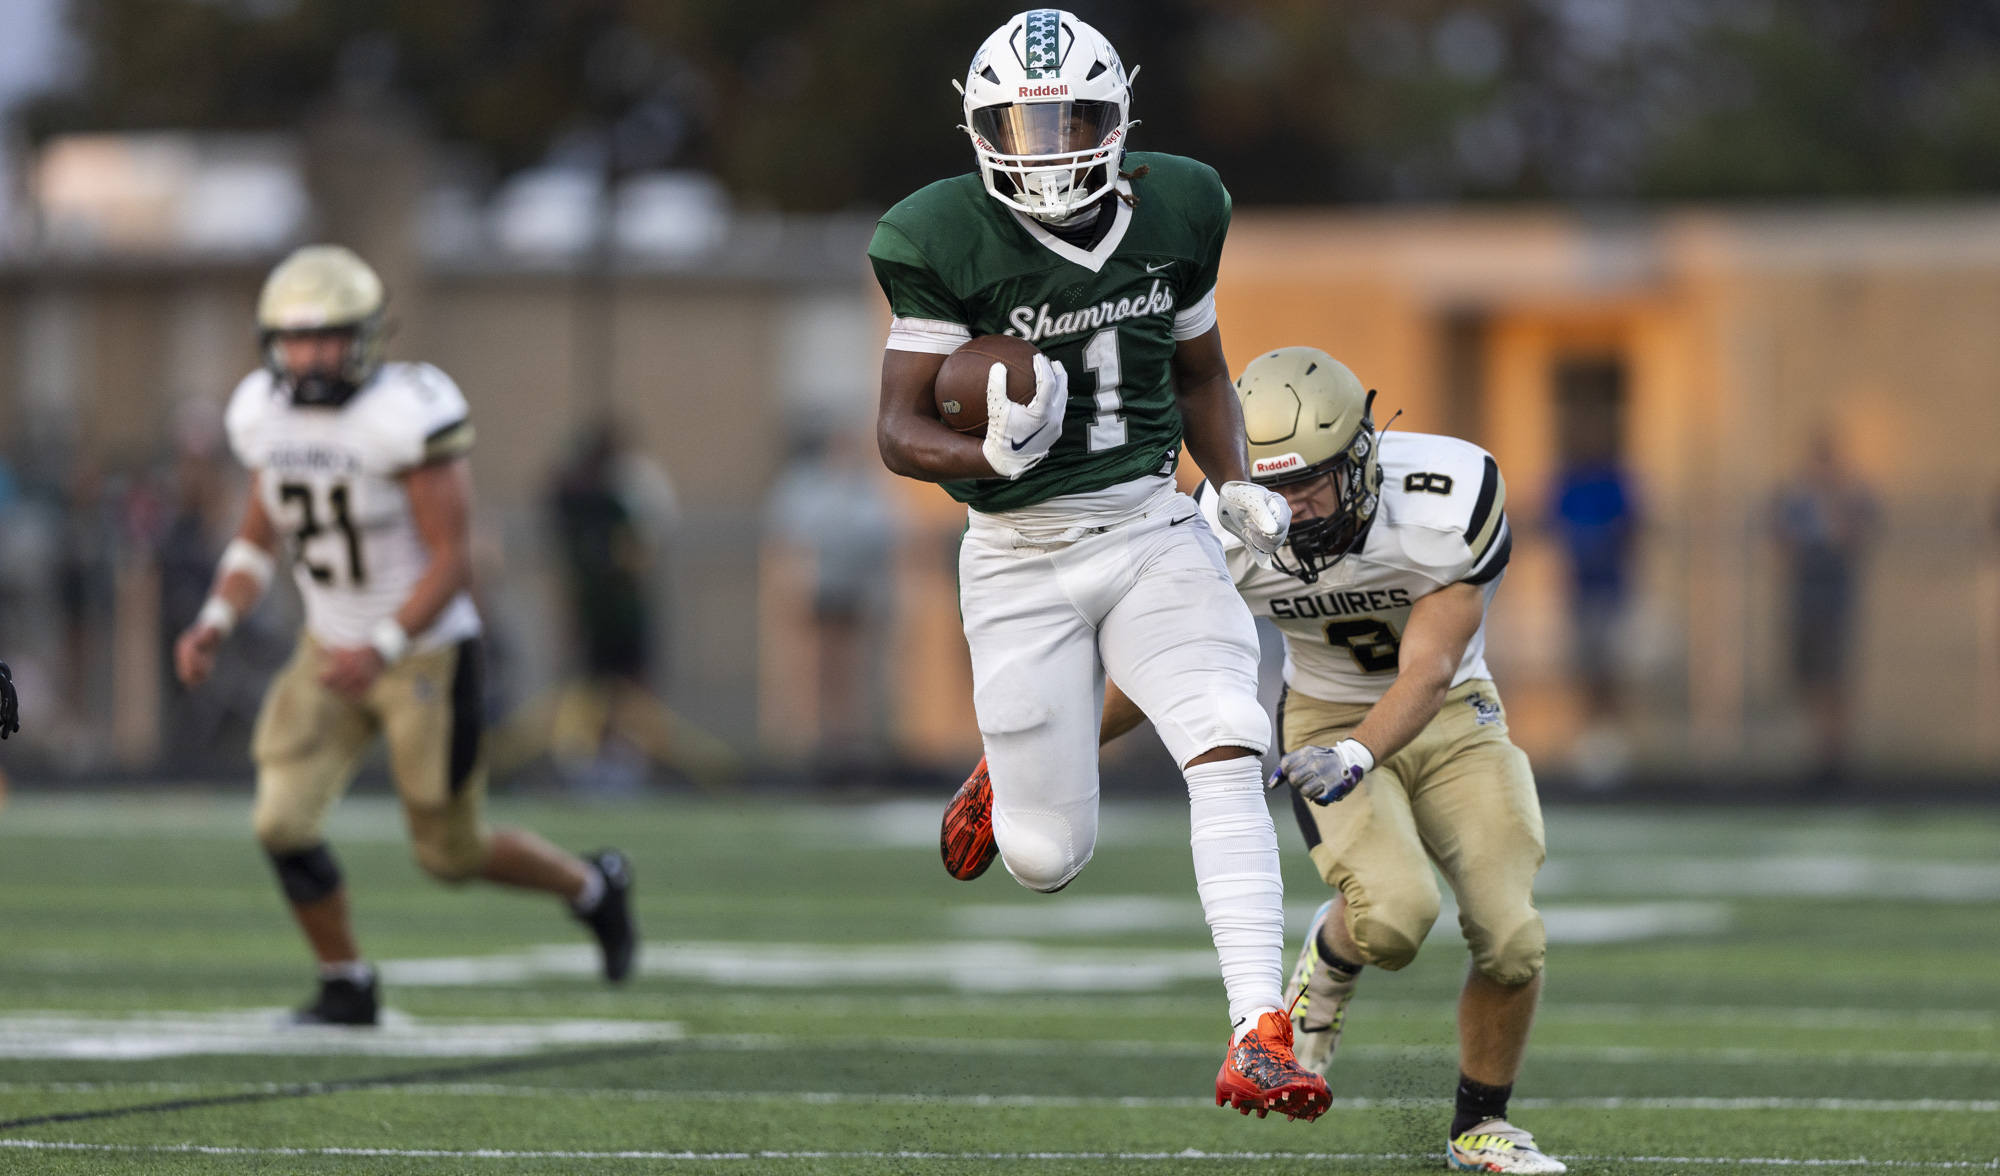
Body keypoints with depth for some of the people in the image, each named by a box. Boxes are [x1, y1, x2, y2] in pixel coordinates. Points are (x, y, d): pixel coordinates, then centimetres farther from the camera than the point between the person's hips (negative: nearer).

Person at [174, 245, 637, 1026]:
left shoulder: (407, 416, -23)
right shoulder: (264, 413, -2)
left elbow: (451, 560, -21)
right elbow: (259, 538, 11)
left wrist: (381, 650, -31)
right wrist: (214, 623, -5)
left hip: (426, 654, -5)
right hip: (330, 652, 5)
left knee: (450, 855, 5)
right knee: (283, 823, -10)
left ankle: (591, 886, 34)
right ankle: (347, 986, 10)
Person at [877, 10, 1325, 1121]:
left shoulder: (1177, 211, 0)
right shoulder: (948, 242, -13)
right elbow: (900, 430, -10)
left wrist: (1239, 487, 0)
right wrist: (993, 452, -31)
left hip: (1150, 528, 2)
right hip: (1022, 558, -2)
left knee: (1228, 751, -21)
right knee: (1047, 861, 1)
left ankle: (1259, 1036, -24)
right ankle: (1010, 776, 41)